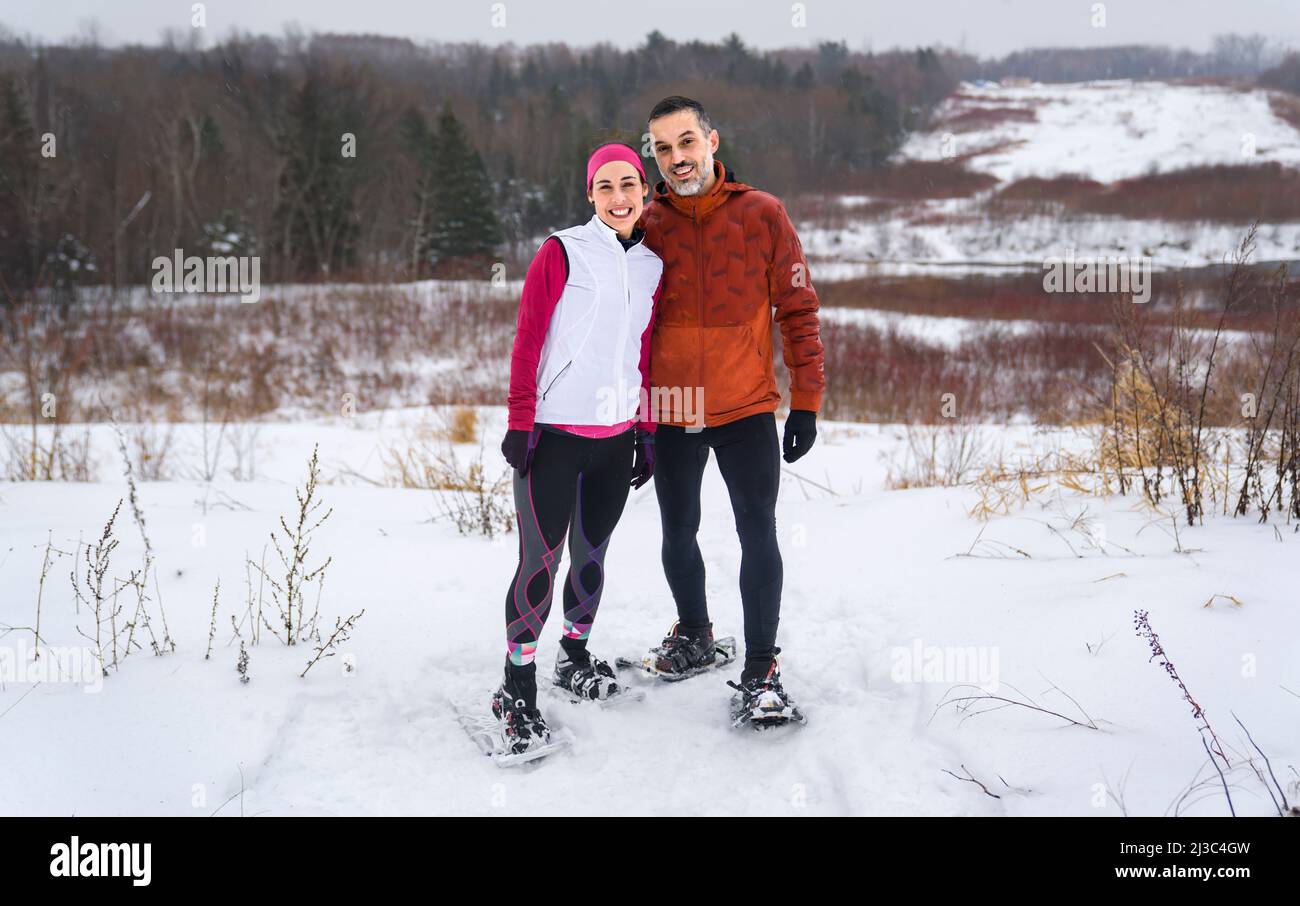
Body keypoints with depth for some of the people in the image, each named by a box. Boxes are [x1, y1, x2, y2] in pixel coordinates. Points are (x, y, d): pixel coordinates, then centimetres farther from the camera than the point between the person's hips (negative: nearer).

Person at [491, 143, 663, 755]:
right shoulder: (562, 253, -5)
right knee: (541, 560, -6)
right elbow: (527, 342, -5)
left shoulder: (652, 266, 11)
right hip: (553, 435, -5)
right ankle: (517, 686, 4)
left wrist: (646, 431, 15)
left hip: (615, 440, 5)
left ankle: (575, 657, 31)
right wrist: (520, 422, -9)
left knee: (591, 555, 12)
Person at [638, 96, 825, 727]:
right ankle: (694, 638, 36)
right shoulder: (645, 226, 0)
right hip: (671, 415, 2)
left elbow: (798, 311, -2)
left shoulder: (762, 215, -4)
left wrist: (805, 403, -5)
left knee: (758, 535, -6)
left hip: (748, 411, -2)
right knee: (679, 534, 14)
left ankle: (760, 670, 4)